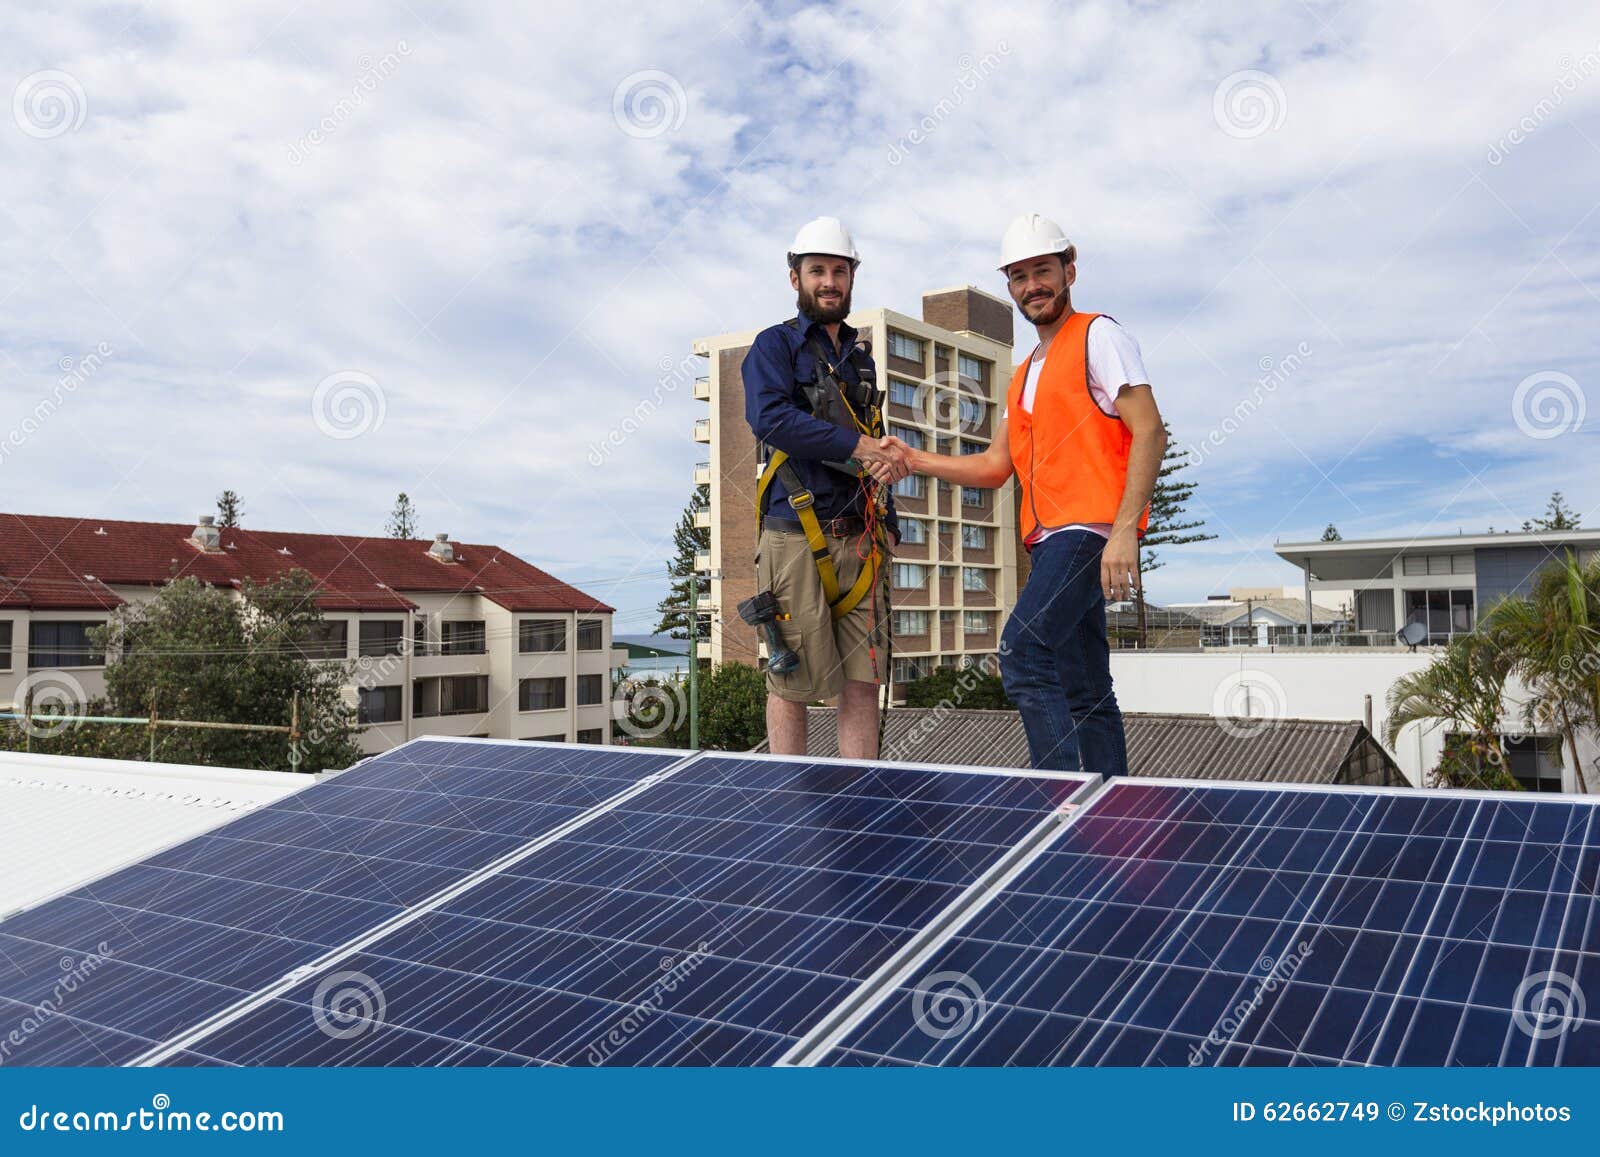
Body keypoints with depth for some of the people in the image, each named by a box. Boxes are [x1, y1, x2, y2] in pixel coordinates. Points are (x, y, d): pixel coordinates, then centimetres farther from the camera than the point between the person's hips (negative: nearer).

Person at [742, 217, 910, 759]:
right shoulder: (775, 344, 3)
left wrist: (887, 525, 17)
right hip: (797, 535, -6)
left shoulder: (859, 357, 22)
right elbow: (769, 418, -16)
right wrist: (859, 446, -16)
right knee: (792, 683, -1)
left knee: (863, 683, 4)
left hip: (859, 540, 6)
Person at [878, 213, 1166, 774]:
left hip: (1091, 528, -8)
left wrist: (1124, 531, -21)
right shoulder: (1024, 375, 25)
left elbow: (1149, 432, -11)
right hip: (1051, 540, 8)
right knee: (1085, 692, 8)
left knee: (1023, 653, -23)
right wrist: (915, 459, 8)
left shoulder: (1098, 336, 0)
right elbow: (995, 465, 22)